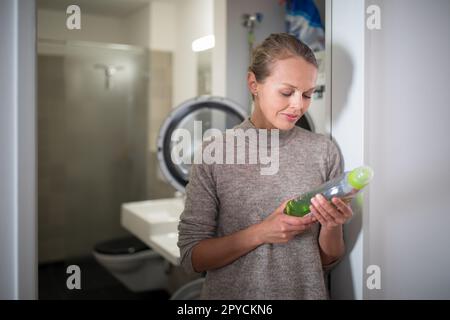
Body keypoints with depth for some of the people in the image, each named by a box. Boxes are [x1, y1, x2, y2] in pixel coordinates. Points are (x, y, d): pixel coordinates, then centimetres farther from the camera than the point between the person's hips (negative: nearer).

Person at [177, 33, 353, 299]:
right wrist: (260, 233, -22)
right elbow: (191, 256, -11)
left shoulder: (325, 151, -7)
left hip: (307, 291, 2)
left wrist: (332, 227, -20)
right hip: (232, 293, -1)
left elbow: (327, 260, 0)